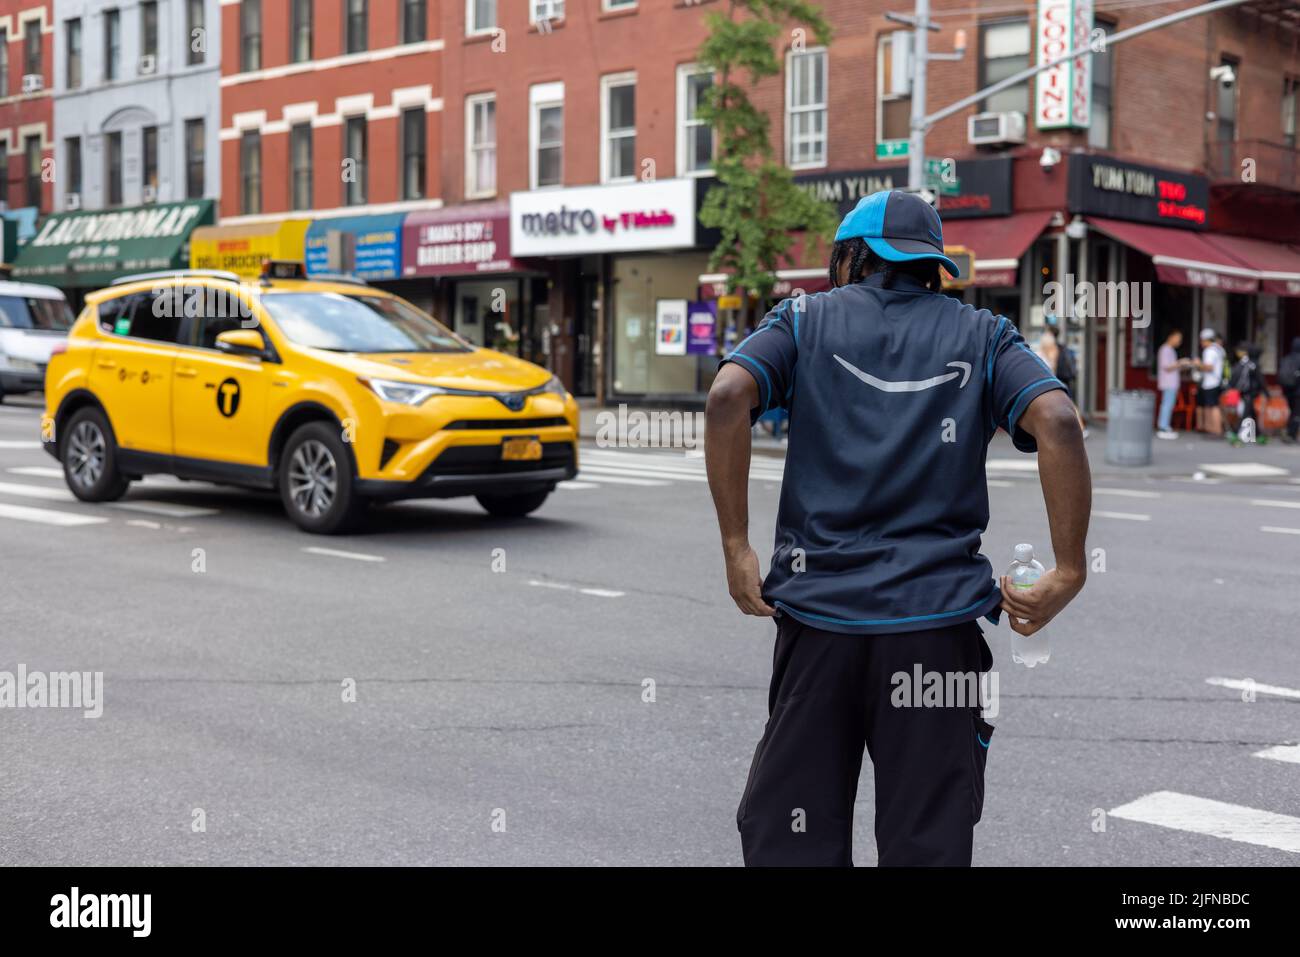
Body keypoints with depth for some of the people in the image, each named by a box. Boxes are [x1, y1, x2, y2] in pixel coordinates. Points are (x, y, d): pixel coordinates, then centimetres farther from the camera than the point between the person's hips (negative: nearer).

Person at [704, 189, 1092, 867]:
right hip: (939, 618, 1)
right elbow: (1056, 423, -8)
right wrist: (1068, 570, -5)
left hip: (818, 613, 0)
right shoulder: (981, 335, 11)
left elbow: (728, 398, -9)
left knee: (789, 835, 8)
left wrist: (736, 546, -7)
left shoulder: (805, 321, 9)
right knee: (927, 843, 8)